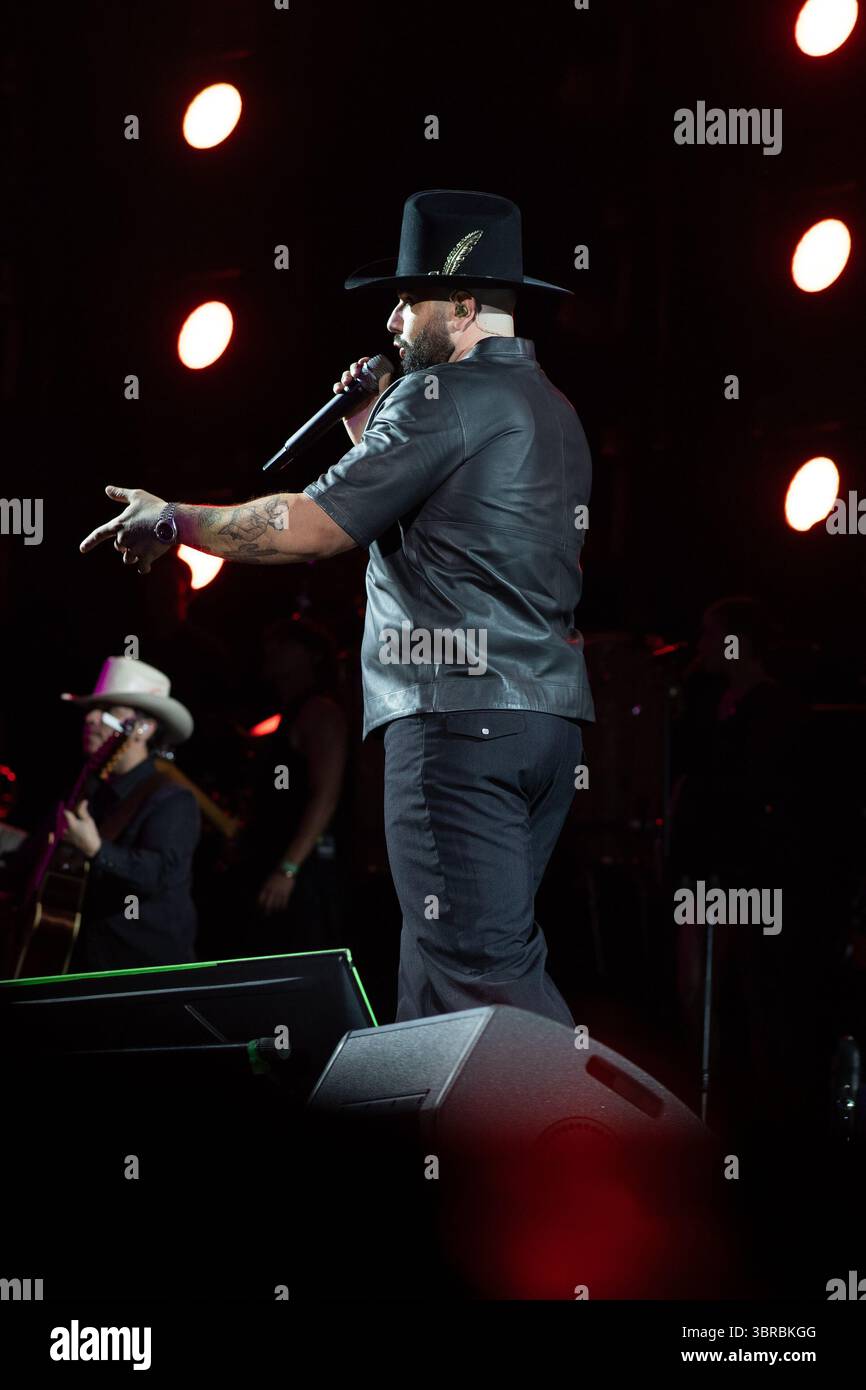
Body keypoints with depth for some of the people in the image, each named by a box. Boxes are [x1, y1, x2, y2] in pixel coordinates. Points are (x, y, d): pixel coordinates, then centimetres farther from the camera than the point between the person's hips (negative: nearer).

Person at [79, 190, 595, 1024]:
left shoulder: (444, 395, -8)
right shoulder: (551, 411, 21)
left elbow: (311, 528, -9)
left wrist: (175, 523, 4)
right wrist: (372, 441, 20)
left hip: (459, 714, -10)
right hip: (548, 714, 10)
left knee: (482, 970, -12)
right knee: (438, 971, 10)